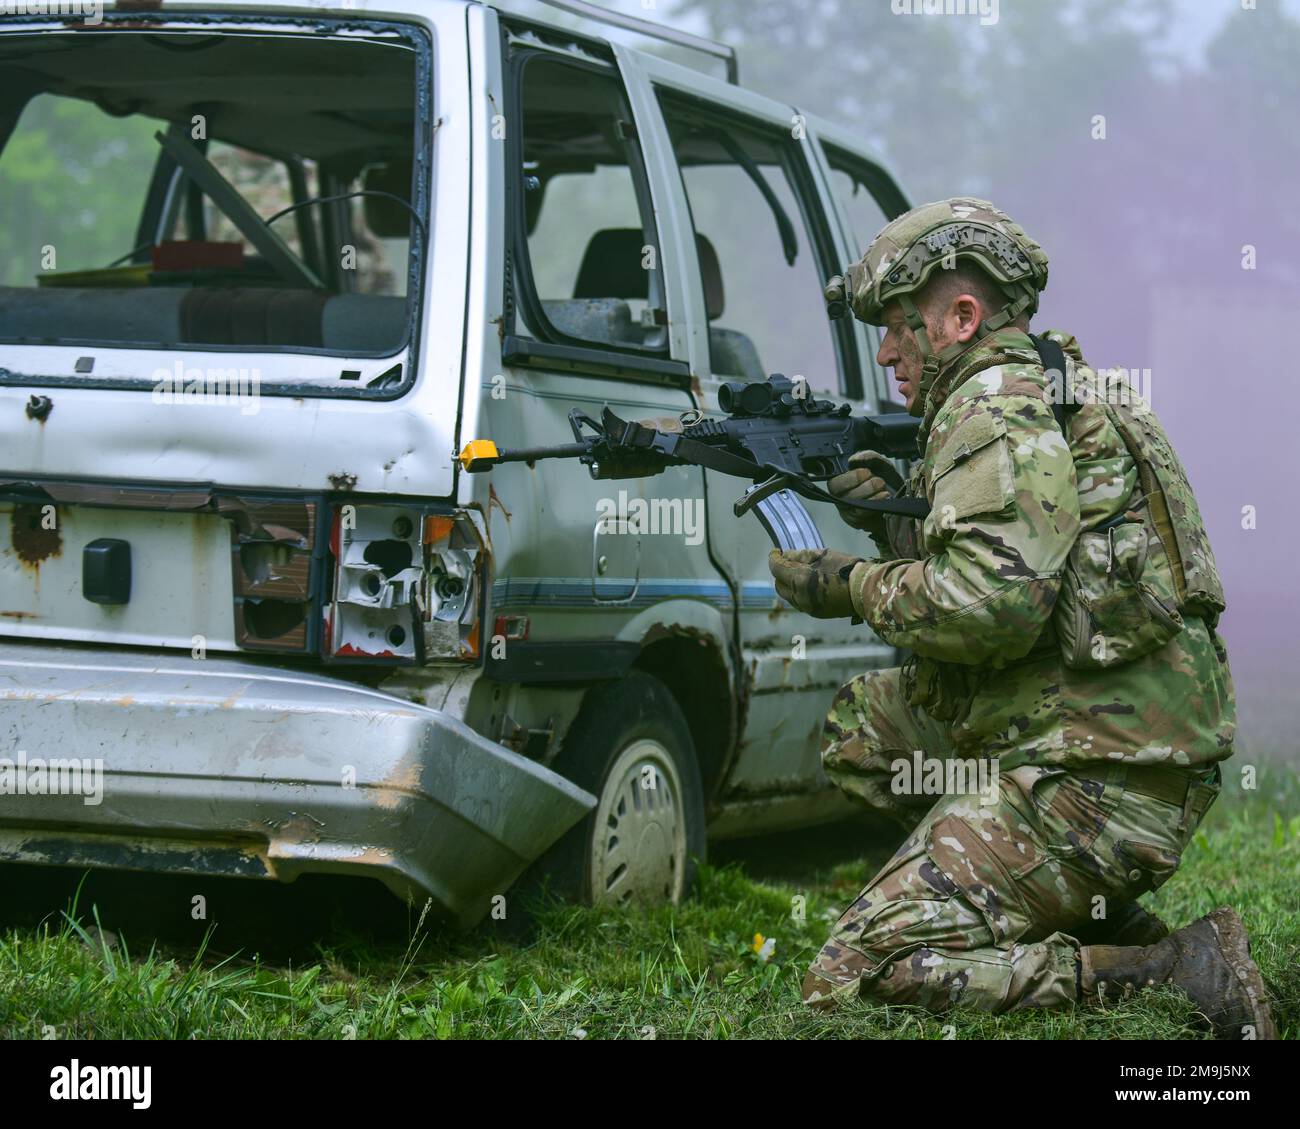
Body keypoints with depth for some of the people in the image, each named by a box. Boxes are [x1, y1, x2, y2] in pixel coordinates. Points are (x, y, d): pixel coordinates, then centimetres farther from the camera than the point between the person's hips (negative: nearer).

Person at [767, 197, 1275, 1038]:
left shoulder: (998, 406, -11)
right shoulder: (1054, 388, 21)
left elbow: (992, 605, -24)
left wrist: (849, 586, -9)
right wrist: (895, 517, 10)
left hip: (1092, 780, -10)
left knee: (855, 982, -14)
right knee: (864, 721, 27)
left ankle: (1174, 973, -16)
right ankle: (1103, 924, 12)